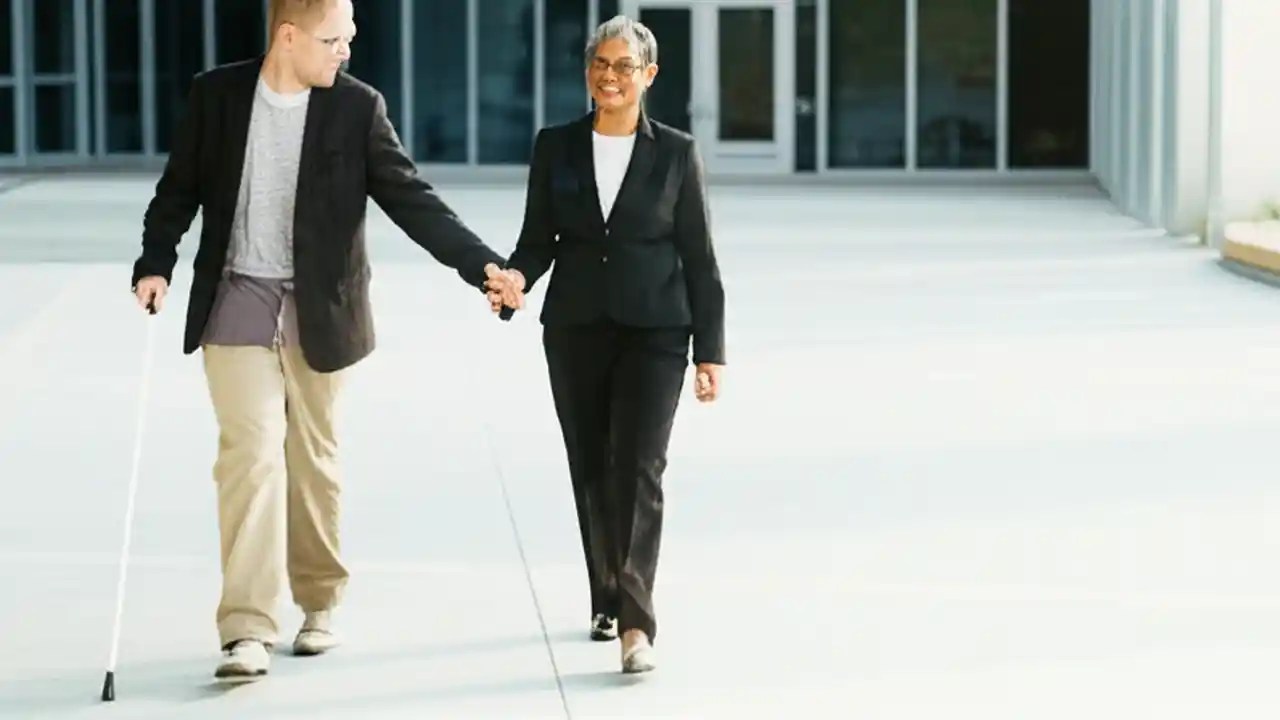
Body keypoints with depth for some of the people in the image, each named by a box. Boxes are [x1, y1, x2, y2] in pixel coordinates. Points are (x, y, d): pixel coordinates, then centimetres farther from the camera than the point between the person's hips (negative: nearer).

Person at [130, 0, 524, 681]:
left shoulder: (357, 106, -5)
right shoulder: (217, 94, -3)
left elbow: (410, 199, -5)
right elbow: (179, 189, 6)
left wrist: (483, 265, -14)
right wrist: (156, 262, -7)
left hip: (318, 309, 1)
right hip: (238, 301, -1)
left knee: (313, 459, 11)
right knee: (250, 451, -9)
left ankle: (319, 604, 28)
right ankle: (247, 629, -11)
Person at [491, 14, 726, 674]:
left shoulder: (675, 154, 1)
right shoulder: (556, 147, 5)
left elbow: (698, 257, 2)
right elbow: (538, 240, 6)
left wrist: (710, 349, 0)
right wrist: (513, 277, -17)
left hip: (654, 331, -3)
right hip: (575, 329, 3)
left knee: (637, 468, -14)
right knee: (591, 471, 10)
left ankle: (636, 624, -19)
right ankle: (607, 601, 27)